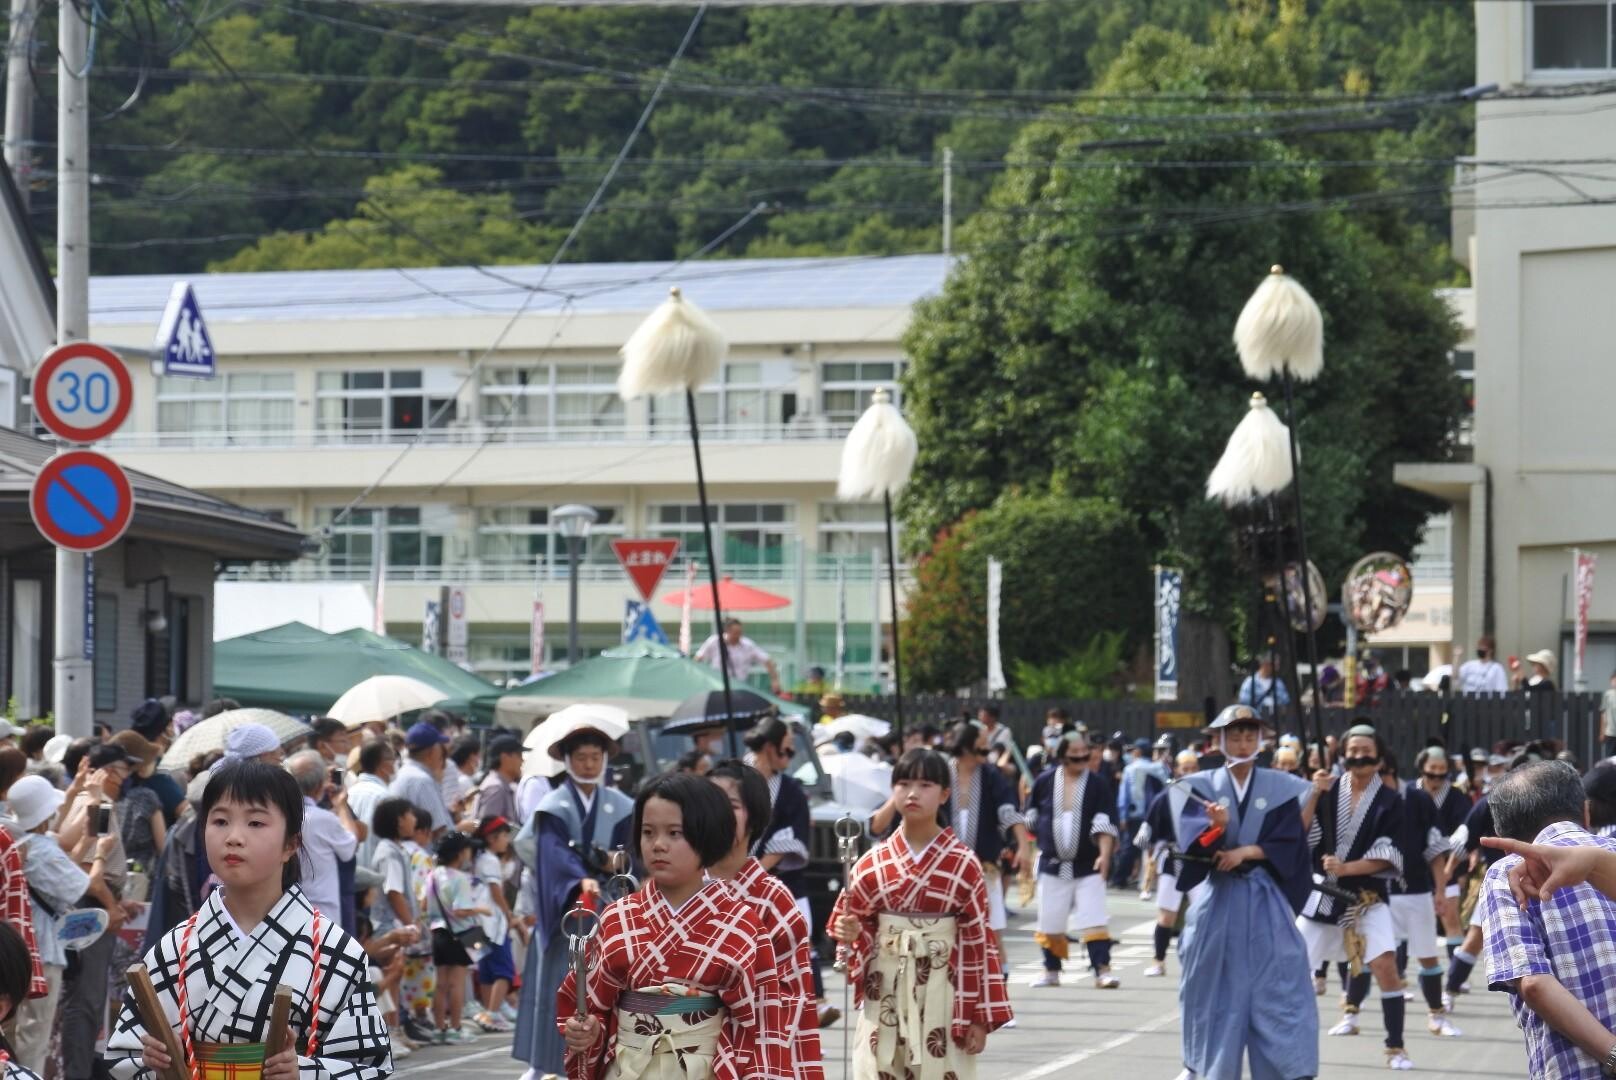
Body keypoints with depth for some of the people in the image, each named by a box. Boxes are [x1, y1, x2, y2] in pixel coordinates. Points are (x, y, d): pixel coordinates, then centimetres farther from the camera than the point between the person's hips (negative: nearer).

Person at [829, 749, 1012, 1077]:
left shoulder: (963, 864, -4)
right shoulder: (873, 862, 3)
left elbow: (978, 939, -3)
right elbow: (851, 921, 13)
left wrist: (980, 1017, -5)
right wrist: (847, 932, -13)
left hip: (941, 994, -2)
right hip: (885, 994, 2)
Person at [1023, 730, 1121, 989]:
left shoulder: (1097, 785, -5)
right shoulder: (1045, 782, 0)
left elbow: (1105, 823, -8)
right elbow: (1030, 817, 11)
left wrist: (1105, 853, -20)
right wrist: (1025, 847, 9)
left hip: (1088, 865, -2)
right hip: (1053, 863, 2)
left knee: (1094, 920, -8)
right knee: (1050, 923, 9)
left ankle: (1102, 970, -8)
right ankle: (1051, 971, 24)